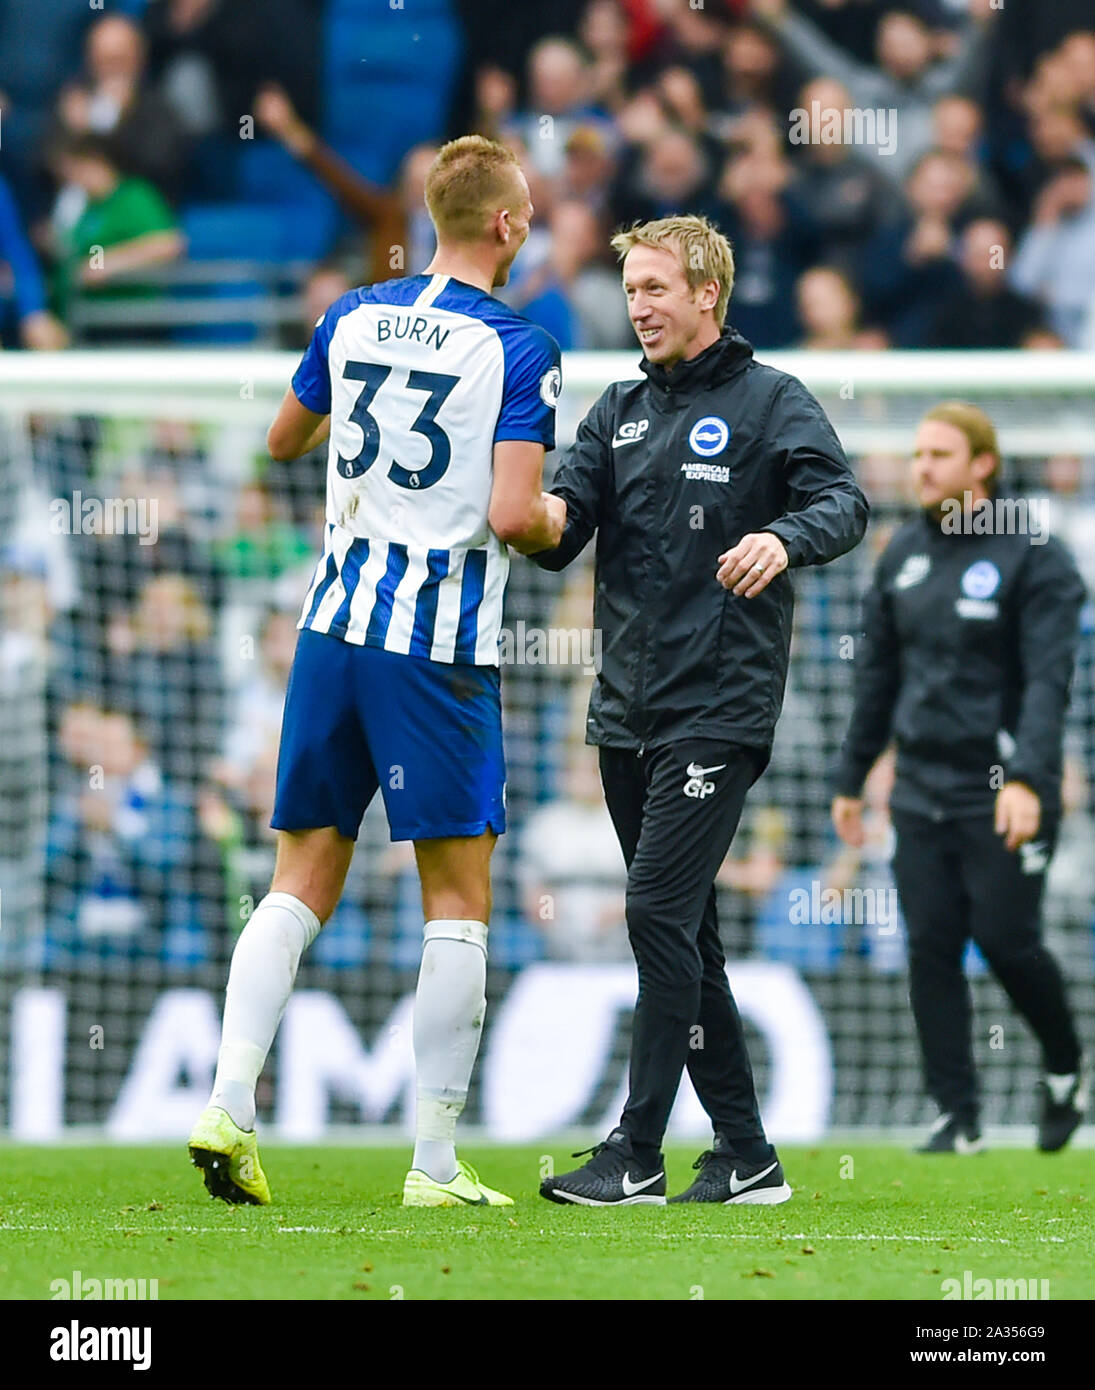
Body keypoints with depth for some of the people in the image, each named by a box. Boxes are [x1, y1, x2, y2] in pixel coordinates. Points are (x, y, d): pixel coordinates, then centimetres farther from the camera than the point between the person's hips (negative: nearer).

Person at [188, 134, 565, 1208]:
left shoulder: (350, 319, 8)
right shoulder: (519, 349, -8)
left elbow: (283, 440, 24)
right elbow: (513, 515, -16)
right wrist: (555, 520, 6)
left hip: (334, 624, 5)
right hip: (441, 638, -5)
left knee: (303, 880, 11)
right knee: (458, 899, 2)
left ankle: (228, 1107, -4)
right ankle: (434, 1164, 1)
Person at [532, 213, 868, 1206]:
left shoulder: (770, 401, -1)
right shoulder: (621, 411, 16)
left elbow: (843, 501, -14)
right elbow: (559, 532, 7)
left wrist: (785, 537, -36)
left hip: (719, 708, -7)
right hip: (626, 712, 7)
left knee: (659, 910, -14)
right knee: (682, 934, 8)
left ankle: (638, 1153, -11)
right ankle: (745, 1155, 15)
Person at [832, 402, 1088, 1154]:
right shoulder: (903, 555, 10)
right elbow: (878, 675, 18)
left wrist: (1027, 778, -26)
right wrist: (851, 779, 18)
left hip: (1002, 797, -5)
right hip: (922, 792, 5)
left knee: (1007, 941, -6)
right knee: (931, 950, -1)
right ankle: (956, 1114, 5)